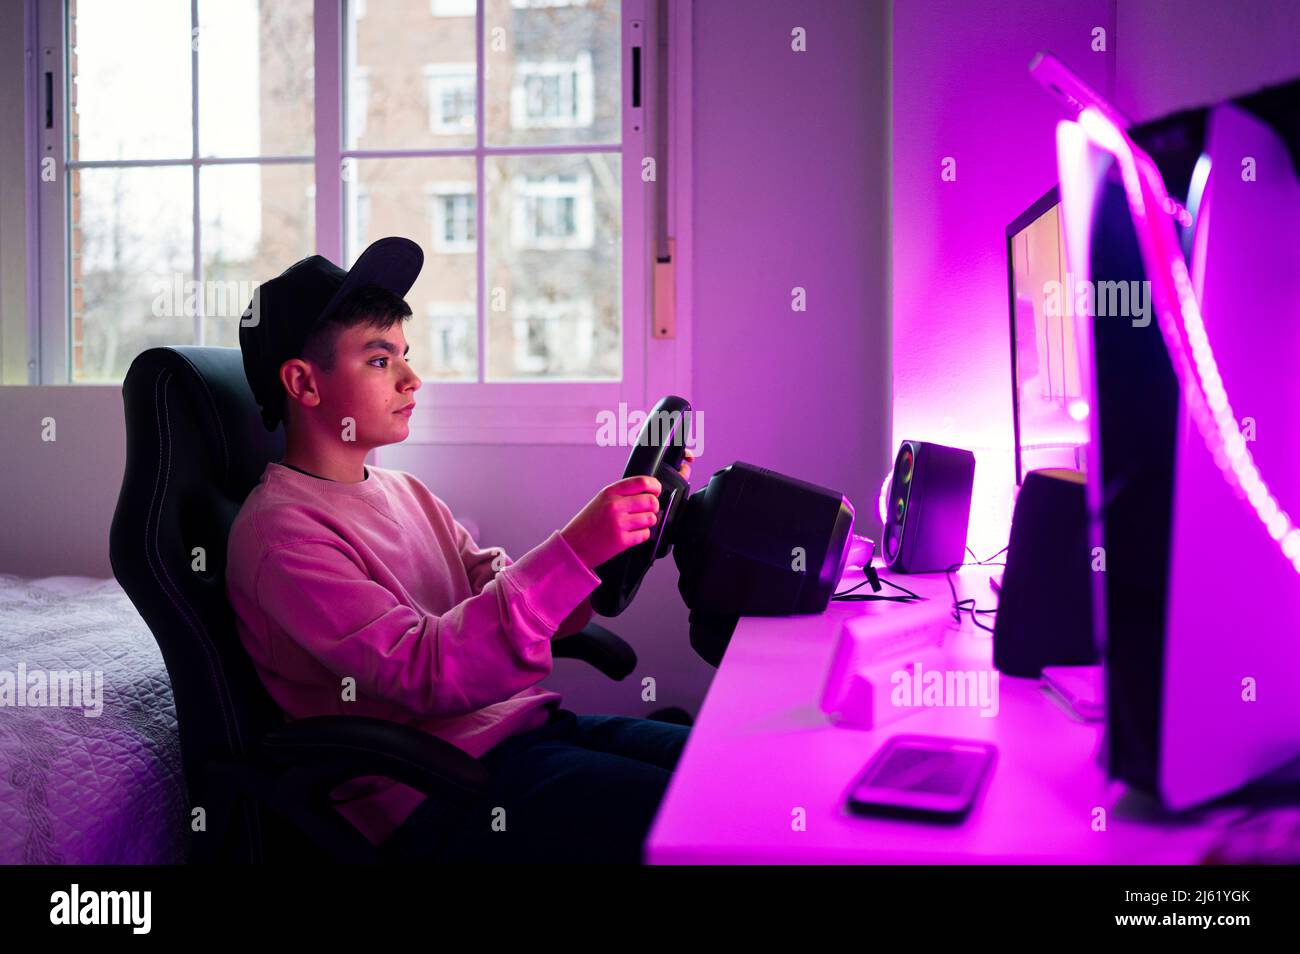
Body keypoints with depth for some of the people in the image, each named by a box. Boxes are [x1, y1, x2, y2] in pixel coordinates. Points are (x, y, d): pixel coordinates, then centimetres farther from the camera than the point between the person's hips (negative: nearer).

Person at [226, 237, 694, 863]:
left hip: (520, 723, 8)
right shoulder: (278, 530, -10)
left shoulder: (407, 493, 16)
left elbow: (525, 610, 12)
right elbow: (425, 670, -21)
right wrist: (573, 550, -26)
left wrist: (620, 525, -3)